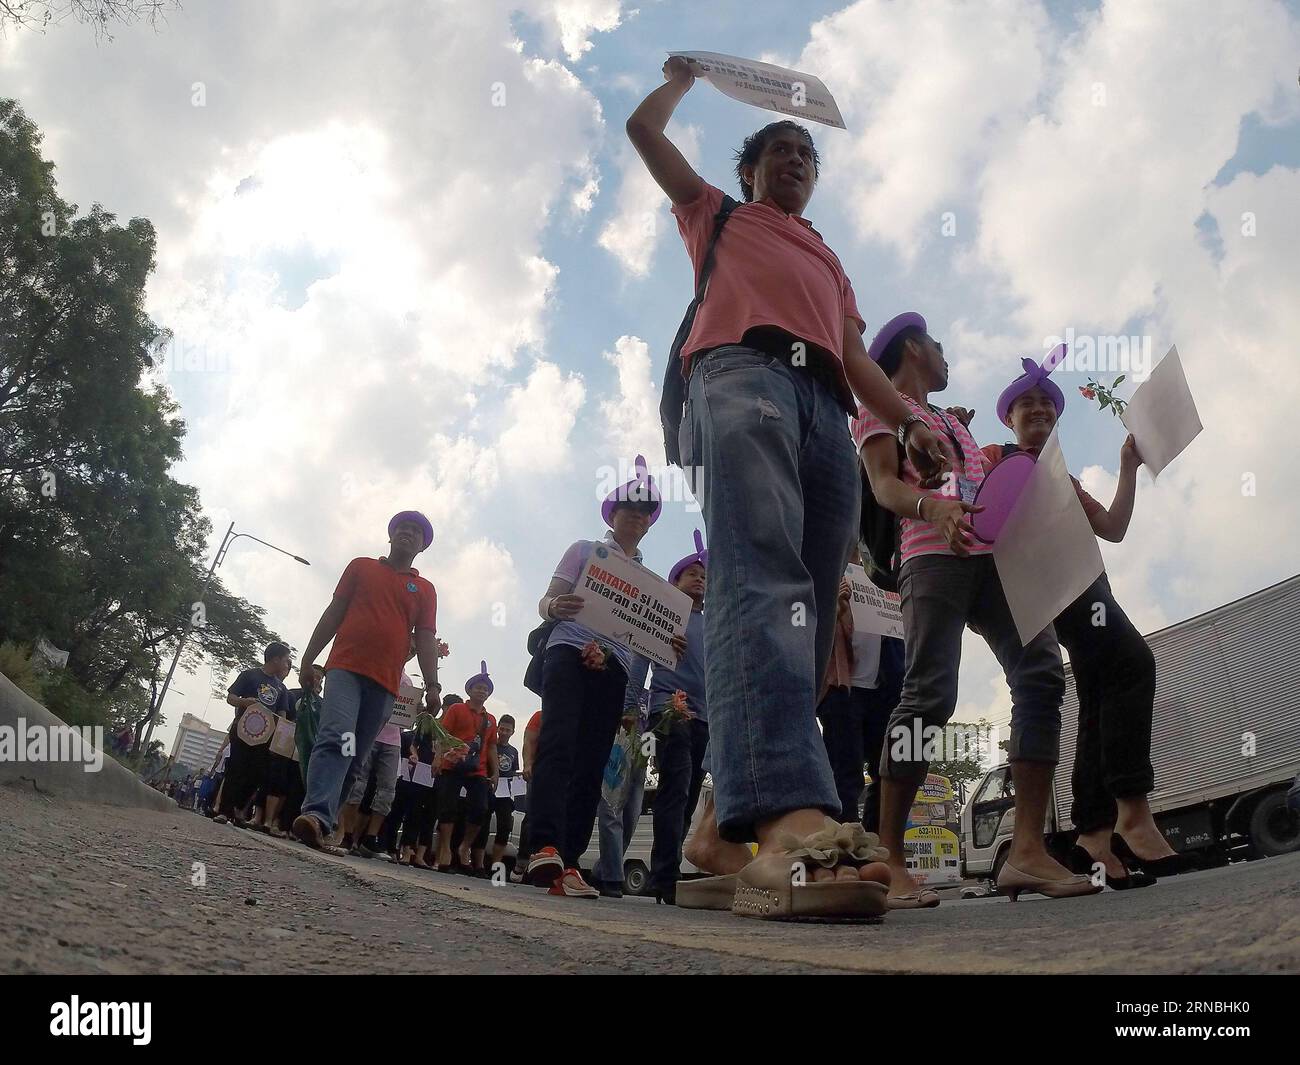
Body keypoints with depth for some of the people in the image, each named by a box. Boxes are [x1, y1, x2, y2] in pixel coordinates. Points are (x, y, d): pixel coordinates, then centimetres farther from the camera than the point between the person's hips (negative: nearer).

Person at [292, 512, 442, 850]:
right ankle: (317, 816, -38)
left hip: (385, 683, 3)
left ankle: (318, 821, 6)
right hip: (346, 667, -3)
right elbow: (333, 613, 14)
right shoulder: (361, 567, 17)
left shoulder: (425, 590, 18)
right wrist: (308, 658, 8)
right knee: (337, 738, -24)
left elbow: (426, 640, 10)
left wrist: (432, 685, -2)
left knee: (353, 757, 1)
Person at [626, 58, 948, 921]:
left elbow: (855, 354, 26)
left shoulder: (829, 260, 41)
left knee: (808, 610, -12)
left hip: (825, 406, 6)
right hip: (740, 370, -5)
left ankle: (740, 826, -15)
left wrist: (910, 421, 8)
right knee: (763, 580, -30)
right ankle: (787, 822, -47)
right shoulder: (717, 214, 34)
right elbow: (644, 128, 32)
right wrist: (685, 75, 52)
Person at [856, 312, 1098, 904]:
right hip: (932, 555, -7)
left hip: (994, 556, 7)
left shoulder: (952, 422, 36)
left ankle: (1028, 851, -14)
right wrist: (931, 507, -25)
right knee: (930, 693, -19)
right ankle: (889, 861, -15)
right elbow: (885, 484, -4)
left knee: (1042, 674, -12)